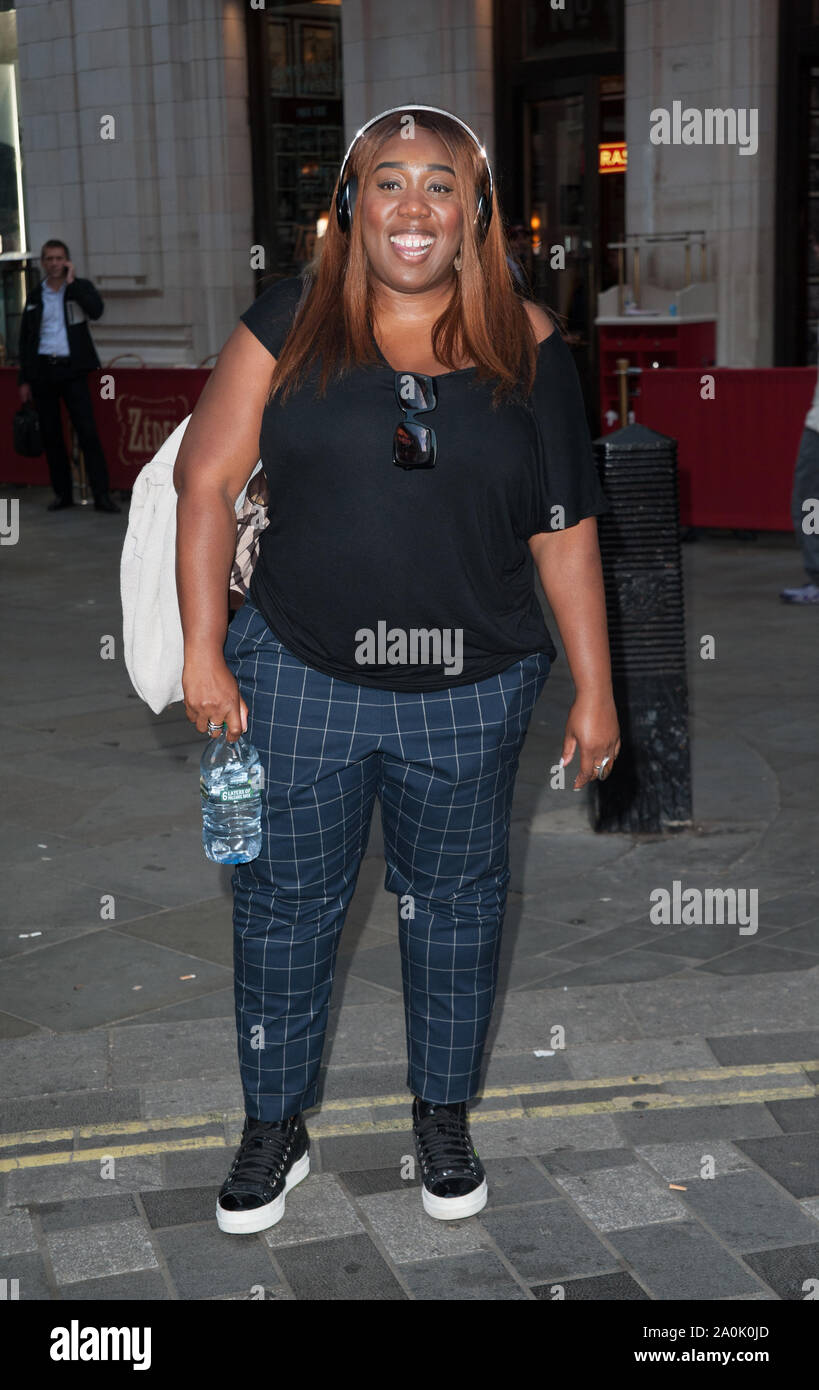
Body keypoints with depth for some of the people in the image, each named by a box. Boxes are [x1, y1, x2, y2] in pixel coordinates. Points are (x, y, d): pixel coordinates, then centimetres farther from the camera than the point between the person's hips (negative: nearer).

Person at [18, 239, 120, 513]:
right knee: (50, 435, 5)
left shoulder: (80, 287, 5)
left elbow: (96, 311, -17)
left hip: (72, 369, -3)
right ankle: (63, 493, 14)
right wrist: (24, 379, 10)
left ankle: (102, 495, -11)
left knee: (87, 432, -10)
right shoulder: (35, 296, 11)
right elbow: (25, 339, 14)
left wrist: (71, 282, -12)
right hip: (42, 370, 3)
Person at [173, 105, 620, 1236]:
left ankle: (444, 1114, 36)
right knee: (284, 906, 10)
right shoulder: (292, 324, -2)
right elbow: (206, 481, -1)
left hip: (472, 696, 1)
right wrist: (203, 651, -6)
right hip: (298, 681, 0)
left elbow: (566, 530, 3)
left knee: (456, 904, 15)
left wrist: (595, 691, 2)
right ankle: (276, 1124, 30)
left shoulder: (525, 346, 1)